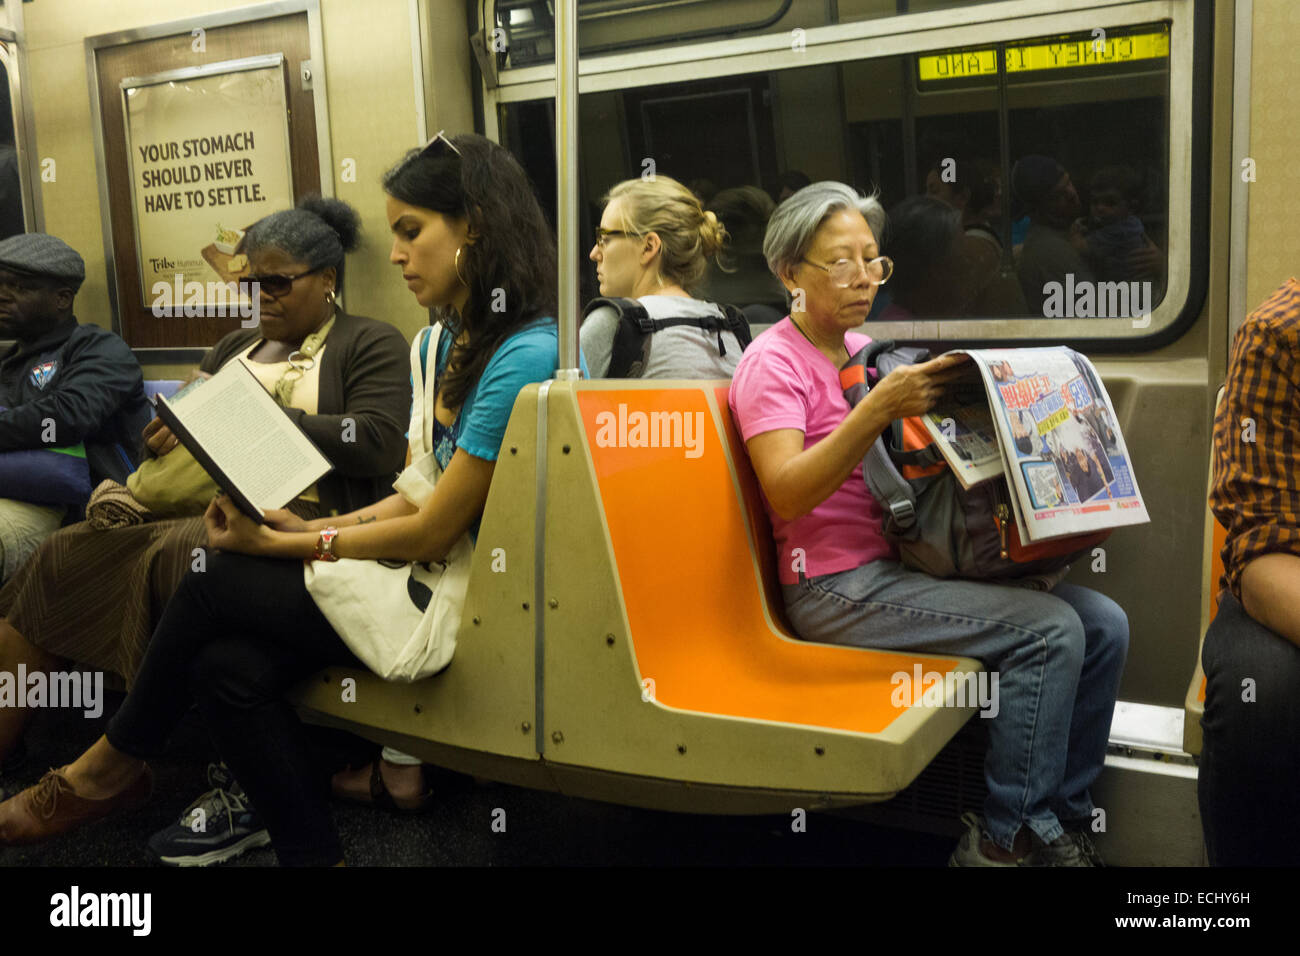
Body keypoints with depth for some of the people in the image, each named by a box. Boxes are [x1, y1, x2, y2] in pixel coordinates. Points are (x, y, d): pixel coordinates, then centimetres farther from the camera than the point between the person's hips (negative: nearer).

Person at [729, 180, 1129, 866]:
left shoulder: (867, 350, 18)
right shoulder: (773, 362, -6)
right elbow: (785, 496, -21)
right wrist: (879, 408, -29)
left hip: (908, 559, 8)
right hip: (837, 584, -8)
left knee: (1104, 623, -4)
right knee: (1049, 629, -21)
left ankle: (1061, 819, 8)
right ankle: (1006, 839, -7)